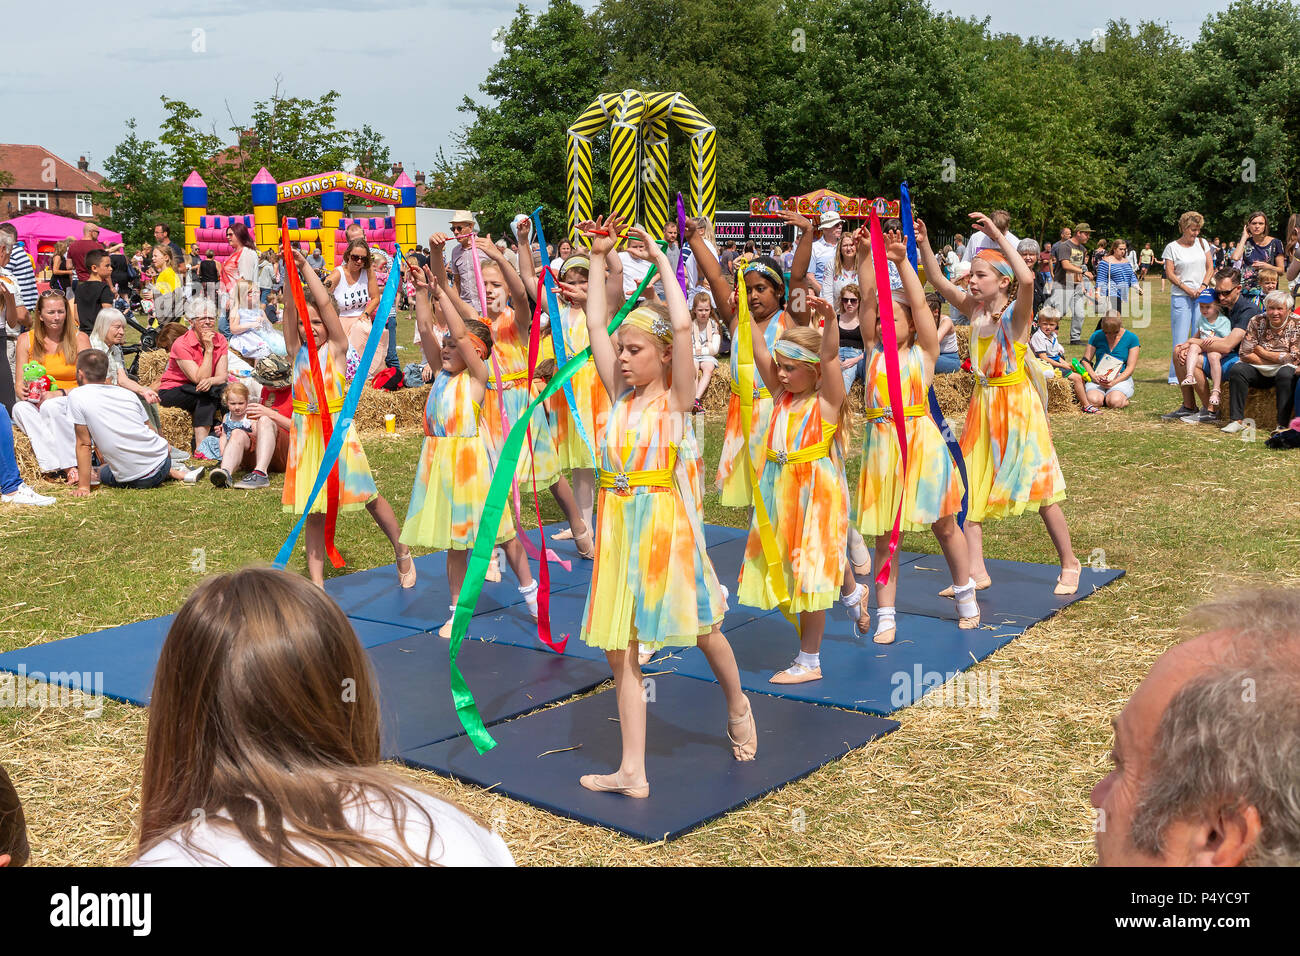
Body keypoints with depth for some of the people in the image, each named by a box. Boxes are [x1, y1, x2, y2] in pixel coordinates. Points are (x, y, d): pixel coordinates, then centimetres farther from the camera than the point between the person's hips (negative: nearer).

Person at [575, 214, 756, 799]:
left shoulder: (676, 397, -5)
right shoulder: (620, 396, 8)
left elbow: (682, 325, -17)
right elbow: (595, 323, 7)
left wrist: (660, 259, -9)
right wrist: (599, 257, 8)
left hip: (667, 522, -5)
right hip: (619, 528, 5)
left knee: (703, 631, 11)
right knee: (620, 650, 3)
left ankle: (737, 706, 42)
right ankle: (632, 771, 9)